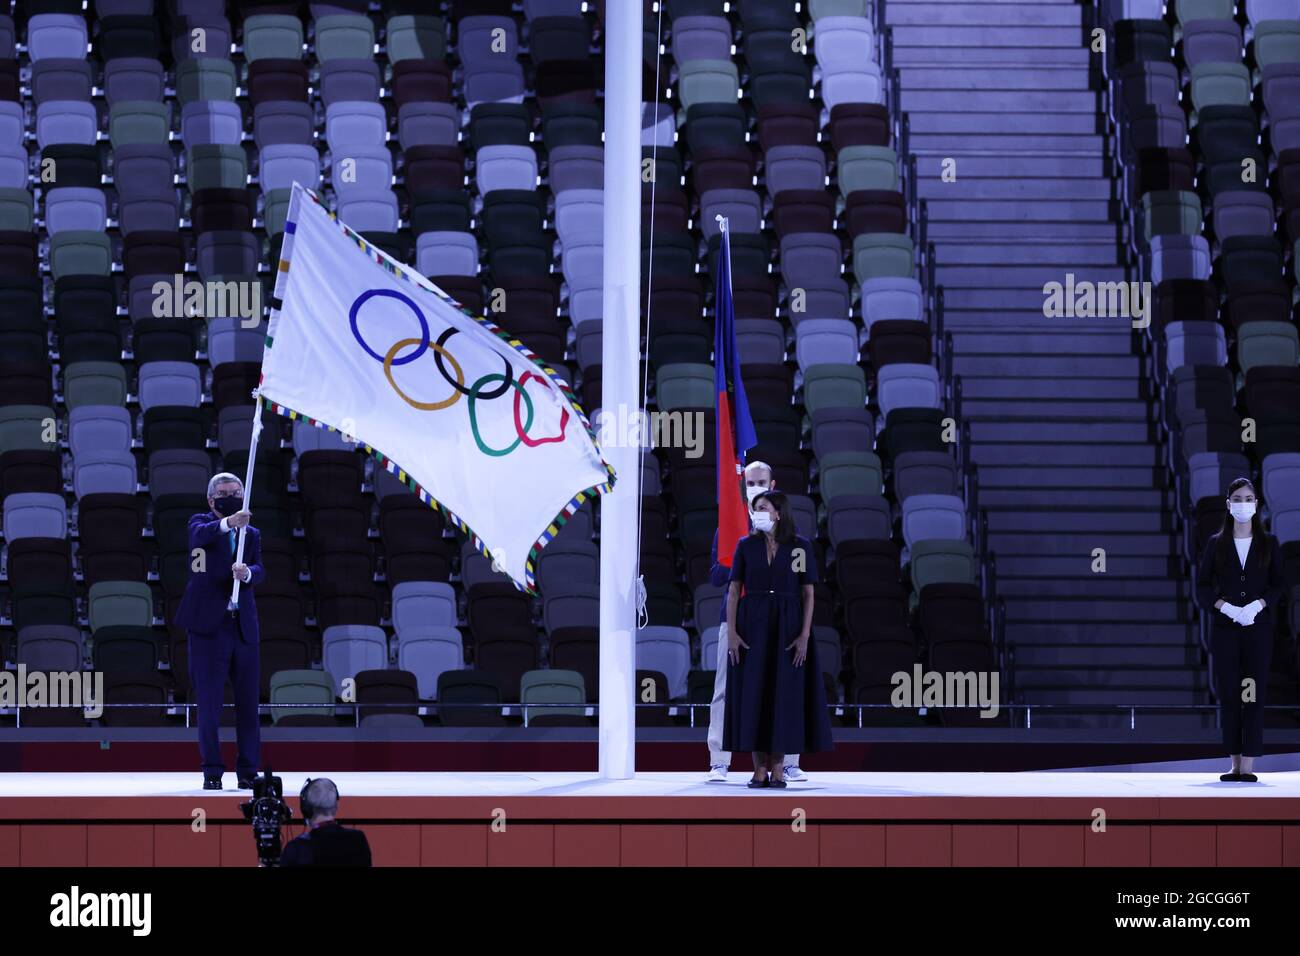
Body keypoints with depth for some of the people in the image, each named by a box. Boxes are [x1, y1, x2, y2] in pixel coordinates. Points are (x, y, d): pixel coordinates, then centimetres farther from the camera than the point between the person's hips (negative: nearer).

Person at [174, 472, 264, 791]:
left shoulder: (252, 535, 16)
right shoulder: (202, 524, 5)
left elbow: (259, 571, -1)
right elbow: (199, 536, -20)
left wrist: (247, 572, -25)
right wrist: (228, 523, -39)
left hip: (243, 626, 4)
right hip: (209, 624, -3)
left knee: (248, 701, 4)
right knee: (209, 701, -3)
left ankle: (248, 770, 10)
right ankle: (212, 771, 3)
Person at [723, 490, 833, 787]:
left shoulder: (800, 547, 0)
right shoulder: (746, 546, 4)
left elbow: (808, 593, -1)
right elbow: (734, 591, 2)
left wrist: (805, 635, -10)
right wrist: (731, 632, -8)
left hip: (788, 628, -1)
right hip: (753, 626, 1)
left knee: (785, 693, -1)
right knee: (753, 693, -1)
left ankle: (778, 768, 4)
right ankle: (760, 768, 3)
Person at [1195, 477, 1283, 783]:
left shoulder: (1268, 544, 6)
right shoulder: (1217, 544, 7)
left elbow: (1277, 585, 4)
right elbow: (1202, 588, 4)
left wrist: (1258, 604, -14)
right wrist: (1224, 607, -13)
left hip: (1258, 627, -1)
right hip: (1225, 628, 1)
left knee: (1253, 694, -6)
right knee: (1229, 694, 0)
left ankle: (1248, 765, -9)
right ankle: (1235, 764, 4)